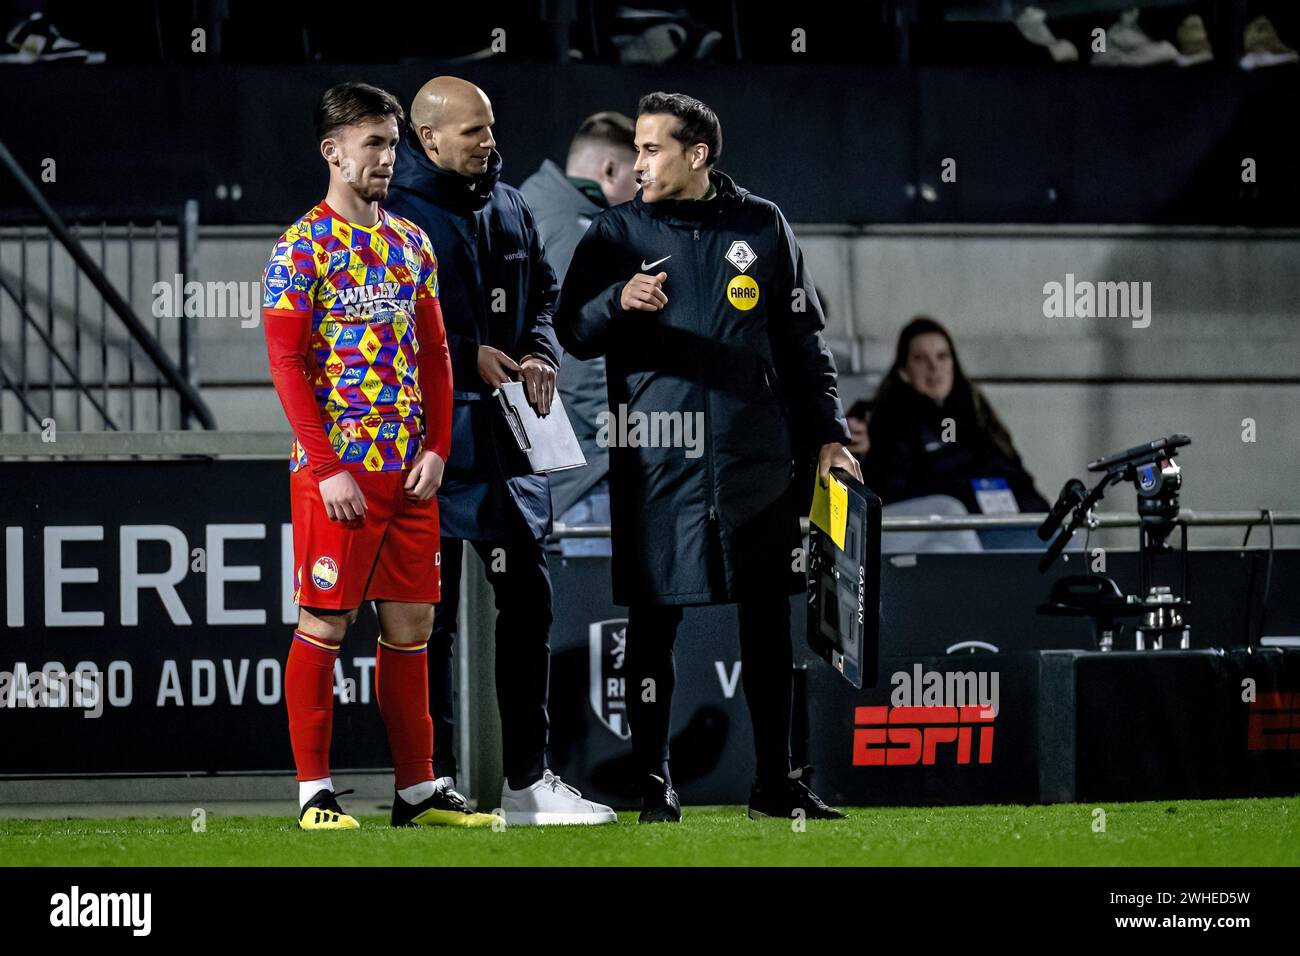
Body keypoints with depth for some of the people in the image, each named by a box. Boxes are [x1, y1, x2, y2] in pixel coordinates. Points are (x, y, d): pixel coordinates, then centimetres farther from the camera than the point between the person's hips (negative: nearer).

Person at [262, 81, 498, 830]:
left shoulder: (411, 244, 13)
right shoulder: (302, 248, -6)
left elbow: (434, 353, 15)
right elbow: (286, 365, -11)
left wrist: (437, 447, 3)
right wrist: (327, 469, -16)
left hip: (410, 472, 6)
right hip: (337, 470, -6)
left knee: (411, 626, 8)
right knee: (323, 626, -2)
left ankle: (417, 790, 13)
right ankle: (315, 792, 3)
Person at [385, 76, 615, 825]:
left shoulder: (509, 208, 12)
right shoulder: (394, 214, -10)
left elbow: (545, 292, 21)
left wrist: (541, 352, 0)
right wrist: (469, 357, -17)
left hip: (507, 435, 7)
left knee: (526, 599, 8)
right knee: (432, 613, 0)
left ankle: (528, 777, 14)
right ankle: (435, 777, 8)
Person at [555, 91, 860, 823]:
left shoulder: (761, 227, 7)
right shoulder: (618, 233, 5)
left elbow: (803, 338, 12)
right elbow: (572, 333, 0)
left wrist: (827, 433, 6)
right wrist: (618, 301, -20)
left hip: (757, 456, 1)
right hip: (656, 456, -1)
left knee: (769, 619, 5)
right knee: (654, 621, -1)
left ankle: (776, 779, 13)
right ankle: (654, 782, 6)